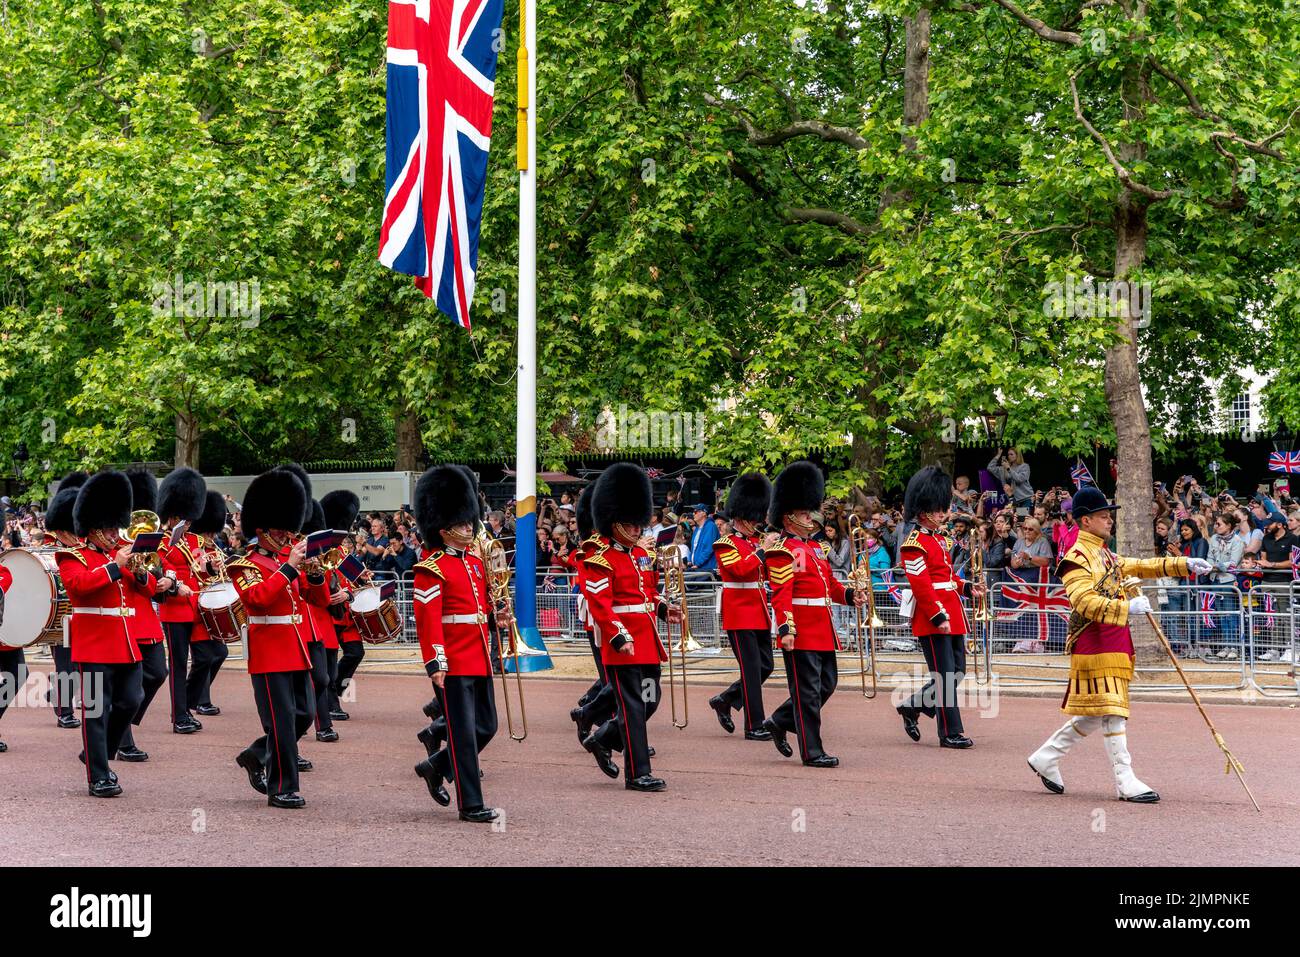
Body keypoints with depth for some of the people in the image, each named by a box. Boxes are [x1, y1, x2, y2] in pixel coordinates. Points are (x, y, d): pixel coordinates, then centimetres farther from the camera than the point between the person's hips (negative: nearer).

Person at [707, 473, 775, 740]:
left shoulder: (756, 541, 15)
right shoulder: (725, 544, -8)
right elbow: (739, 569, -24)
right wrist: (762, 550, -24)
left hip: (759, 613, 8)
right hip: (739, 613, -8)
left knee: (765, 666, 9)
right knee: (752, 668, -8)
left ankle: (724, 701, 25)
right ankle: (754, 726, -3)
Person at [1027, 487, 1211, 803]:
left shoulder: (1105, 555, 19)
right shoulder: (1076, 558, -12)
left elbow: (1141, 566, 23)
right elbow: (1084, 602, -23)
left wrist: (1185, 565, 15)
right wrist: (1127, 608, -33)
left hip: (1116, 645, 10)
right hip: (1095, 645, -10)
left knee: (1094, 714, 14)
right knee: (1112, 712, -8)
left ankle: (1046, 758, 24)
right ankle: (1126, 783, -5)